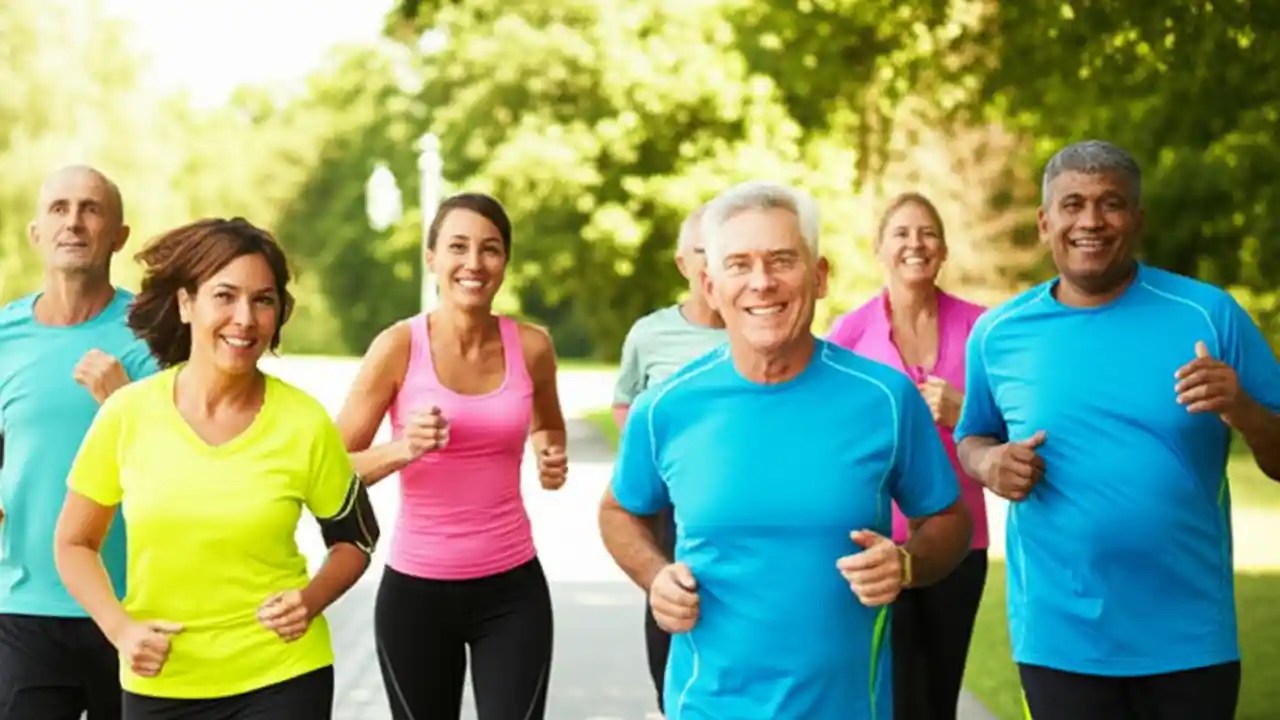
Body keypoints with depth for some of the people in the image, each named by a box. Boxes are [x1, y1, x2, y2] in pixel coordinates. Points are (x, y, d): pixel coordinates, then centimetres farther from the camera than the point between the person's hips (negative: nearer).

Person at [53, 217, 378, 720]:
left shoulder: (304, 422, -9)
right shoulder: (128, 413, -7)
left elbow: (355, 539, 6)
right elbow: (74, 544, 5)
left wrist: (313, 597, -11)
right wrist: (119, 627, -9)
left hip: (282, 678, -1)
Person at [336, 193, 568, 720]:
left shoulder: (531, 346, -2)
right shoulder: (399, 346, -10)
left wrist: (553, 458, 0)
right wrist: (403, 450, -25)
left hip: (513, 588, 1)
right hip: (417, 589, -1)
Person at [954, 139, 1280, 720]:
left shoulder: (1210, 315, -4)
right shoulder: (997, 333, 1)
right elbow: (971, 439, 15)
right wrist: (989, 463, -7)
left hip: (1190, 640, 0)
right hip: (1058, 638, 1)